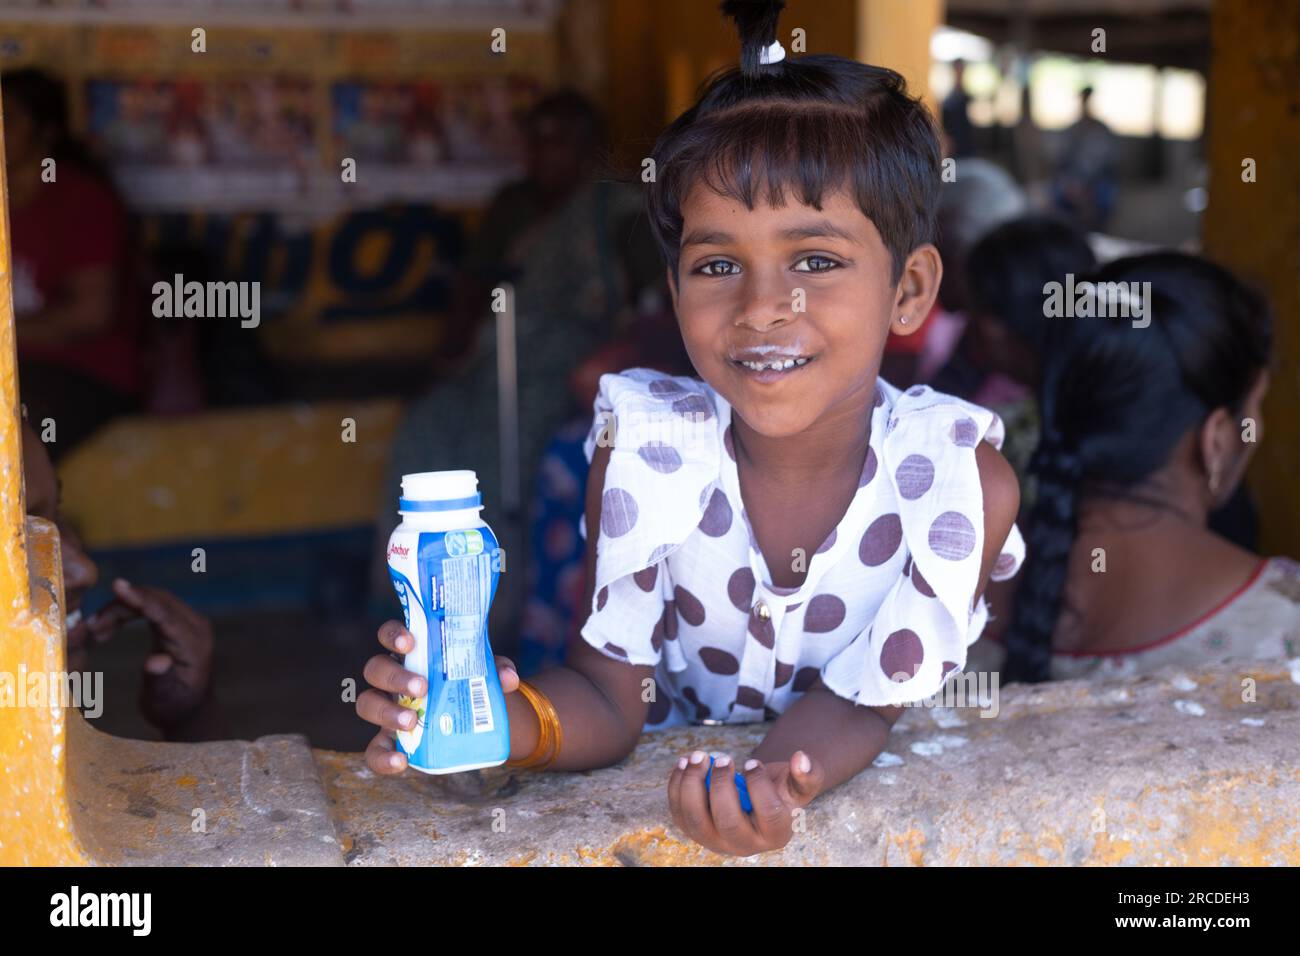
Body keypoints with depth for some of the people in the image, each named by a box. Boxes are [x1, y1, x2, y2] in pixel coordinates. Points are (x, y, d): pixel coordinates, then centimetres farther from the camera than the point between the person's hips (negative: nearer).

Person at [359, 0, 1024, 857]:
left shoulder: (965, 480, -17)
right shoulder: (646, 450, -15)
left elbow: (859, 704, -13)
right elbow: (610, 696, -12)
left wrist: (782, 785, -34)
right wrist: (506, 722, -33)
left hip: (872, 787, 1)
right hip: (673, 783, -1)